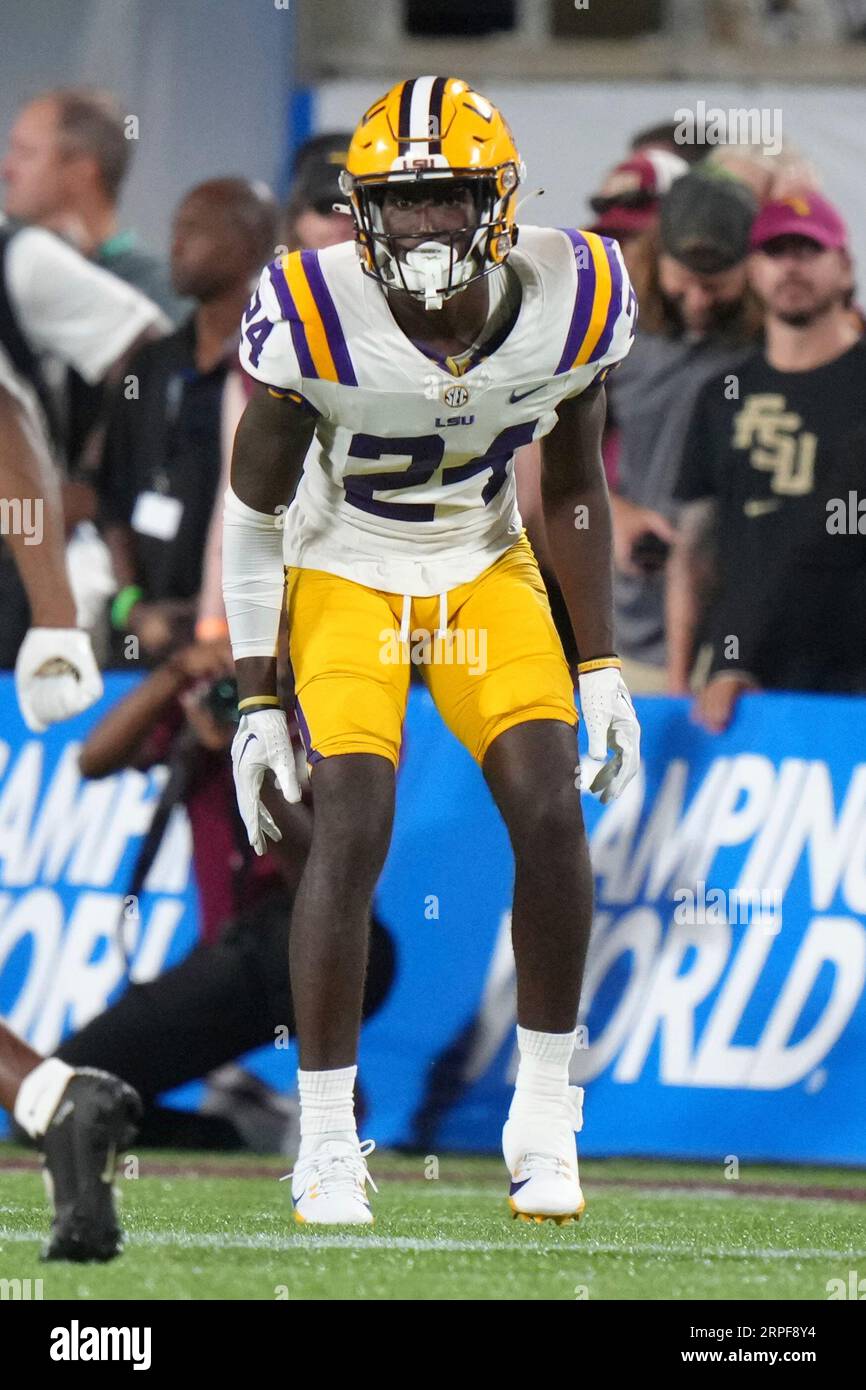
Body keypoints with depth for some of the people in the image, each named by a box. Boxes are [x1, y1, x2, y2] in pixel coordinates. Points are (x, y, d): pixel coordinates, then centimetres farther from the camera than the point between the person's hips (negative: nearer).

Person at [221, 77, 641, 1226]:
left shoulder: (572, 302, -18)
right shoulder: (317, 315, -26)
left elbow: (573, 493, -1)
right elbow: (254, 506, -12)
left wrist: (602, 669, -1)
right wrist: (256, 703, -10)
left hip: (486, 572, 3)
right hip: (346, 576, -3)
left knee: (552, 812, -11)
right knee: (352, 825, -17)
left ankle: (546, 1117, 2)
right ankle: (327, 1140, -7)